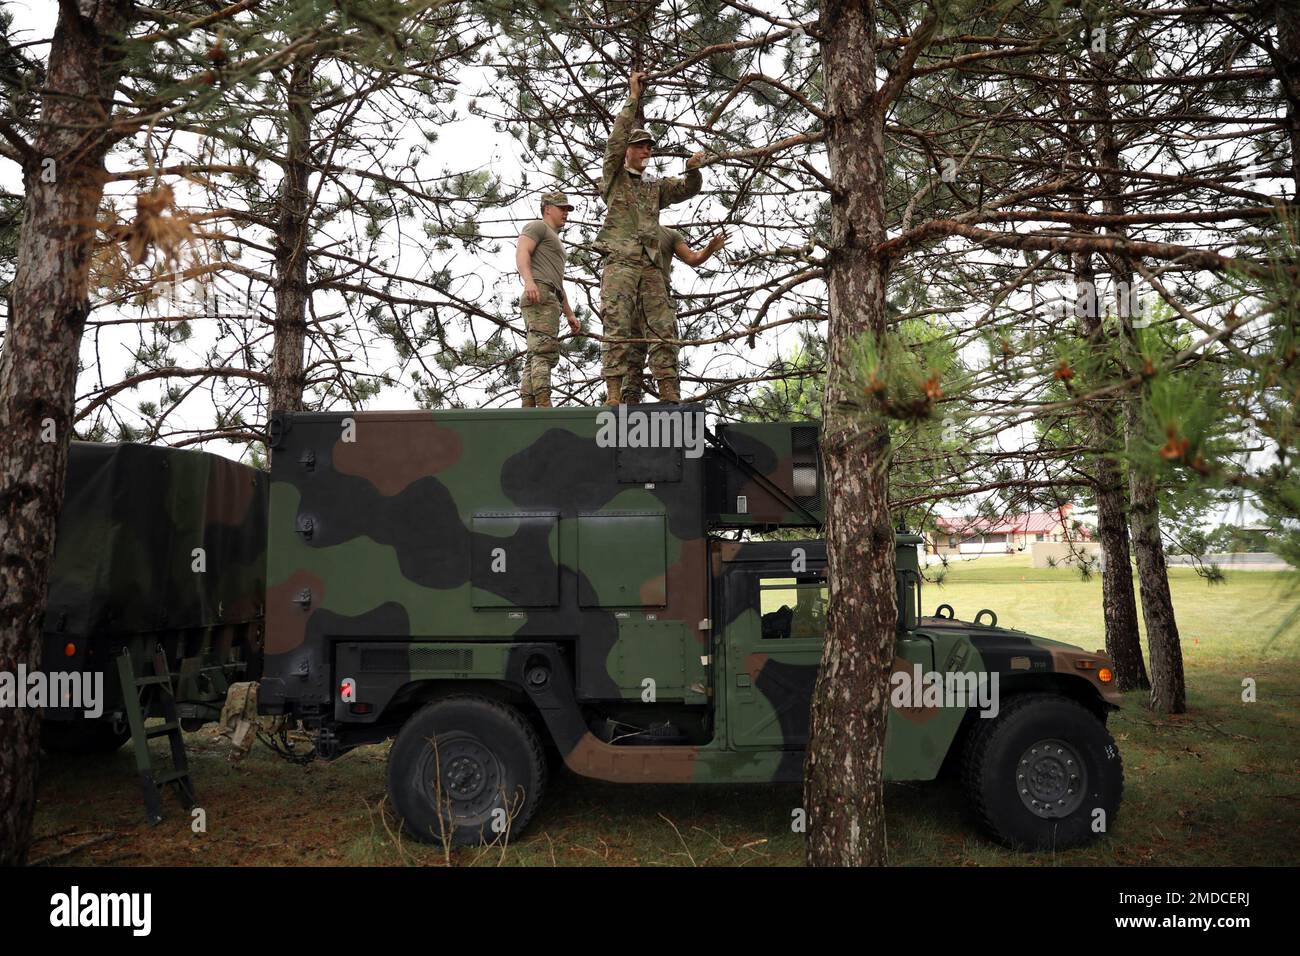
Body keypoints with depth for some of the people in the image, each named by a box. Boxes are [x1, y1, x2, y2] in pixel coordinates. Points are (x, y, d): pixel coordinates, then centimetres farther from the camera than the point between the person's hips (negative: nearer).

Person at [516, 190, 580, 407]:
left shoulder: (555, 241, 37)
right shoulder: (537, 226, 8)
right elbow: (521, 252, -10)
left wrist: (570, 314, 29)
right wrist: (528, 281, -28)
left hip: (551, 301, 10)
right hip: (539, 294, -10)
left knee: (535, 357, 0)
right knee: (545, 350, -22)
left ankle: (528, 407, -6)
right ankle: (544, 405, -33)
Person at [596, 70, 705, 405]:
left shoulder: (655, 188, 27)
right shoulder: (614, 177, 14)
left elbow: (688, 189, 16)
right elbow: (616, 140, 0)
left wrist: (693, 169, -6)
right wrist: (633, 98, -2)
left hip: (651, 266, 5)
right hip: (620, 262, -5)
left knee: (664, 329, -4)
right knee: (617, 330, -12)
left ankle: (670, 395, -6)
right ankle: (613, 396, -17)